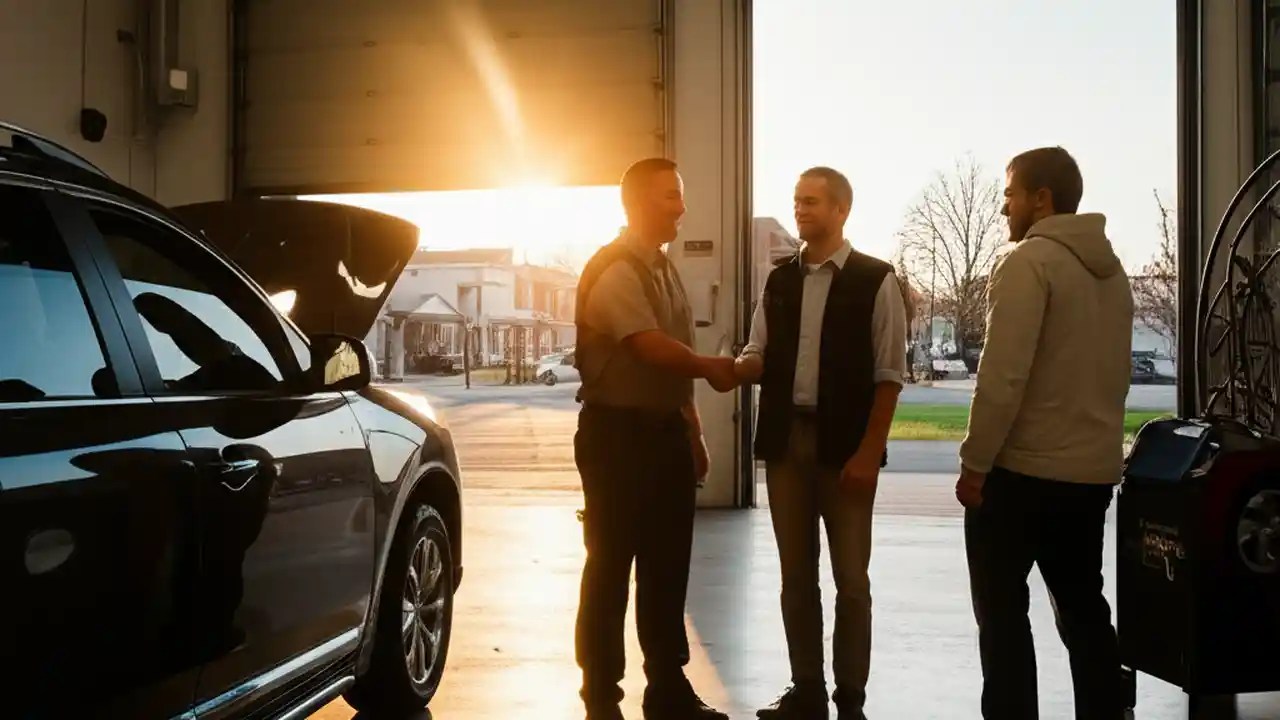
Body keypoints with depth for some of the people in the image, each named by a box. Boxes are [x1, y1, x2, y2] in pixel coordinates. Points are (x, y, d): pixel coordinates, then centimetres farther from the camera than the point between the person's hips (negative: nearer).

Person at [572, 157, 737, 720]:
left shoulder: (664, 270, 14)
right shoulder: (613, 271, -14)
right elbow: (650, 346, -23)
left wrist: (693, 431, 16)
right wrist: (713, 368, -11)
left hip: (666, 430, 8)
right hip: (618, 432, -8)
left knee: (666, 567, 13)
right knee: (610, 567, 3)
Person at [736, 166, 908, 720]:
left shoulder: (875, 280, -3)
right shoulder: (779, 280, 11)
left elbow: (888, 375, -7)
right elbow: (759, 357, 10)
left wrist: (869, 452, -13)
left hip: (845, 444, -4)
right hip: (786, 439, 5)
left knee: (850, 578, 3)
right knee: (796, 574, 10)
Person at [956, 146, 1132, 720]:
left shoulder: (1028, 261, -13)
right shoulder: (1112, 270, 11)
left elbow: (1003, 375, -19)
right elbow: (1114, 373, 14)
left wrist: (974, 463, -13)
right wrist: (1091, 441, 19)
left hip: (1024, 469, -7)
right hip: (1094, 470, 8)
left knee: (1002, 610, 4)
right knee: (1083, 607, 16)